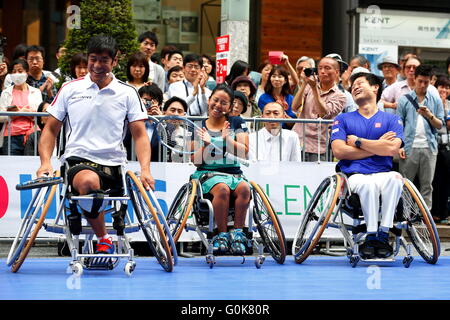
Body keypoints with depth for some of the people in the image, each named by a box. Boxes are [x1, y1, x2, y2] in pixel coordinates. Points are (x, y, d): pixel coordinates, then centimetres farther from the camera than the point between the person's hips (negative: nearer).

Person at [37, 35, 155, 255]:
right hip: (78, 160, -1)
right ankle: (104, 240, -15)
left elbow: (140, 135, 8)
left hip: (113, 165, 1)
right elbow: (50, 130, 15)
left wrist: (145, 169, -8)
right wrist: (45, 161, -1)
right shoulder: (70, 89, 11)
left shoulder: (128, 93, 9)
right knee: (88, 181, -36)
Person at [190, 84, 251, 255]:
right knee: (222, 188, -36)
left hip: (234, 173, 1)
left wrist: (226, 139, -14)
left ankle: (237, 233, -28)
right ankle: (222, 234, -29)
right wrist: (206, 144, -12)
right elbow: (196, 160, 5)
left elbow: (244, 151, 0)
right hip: (208, 173, -1)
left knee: (244, 188, -34)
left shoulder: (236, 123, 12)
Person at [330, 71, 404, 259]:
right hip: (354, 175, -1)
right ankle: (371, 236, -27)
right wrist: (377, 145, 0)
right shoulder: (343, 119, 17)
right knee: (368, 184, -37)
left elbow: (392, 149, -6)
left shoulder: (392, 120, 15)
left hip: (382, 173, 1)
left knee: (395, 178, -35)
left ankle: (383, 235, -31)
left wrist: (358, 141, -1)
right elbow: (338, 151, -1)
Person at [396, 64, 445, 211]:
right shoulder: (405, 100, 7)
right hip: (409, 147, -1)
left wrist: (429, 116, -10)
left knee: (427, 185, 3)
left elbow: (440, 125, 9)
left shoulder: (436, 101, 11)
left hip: (429, 148, 1)